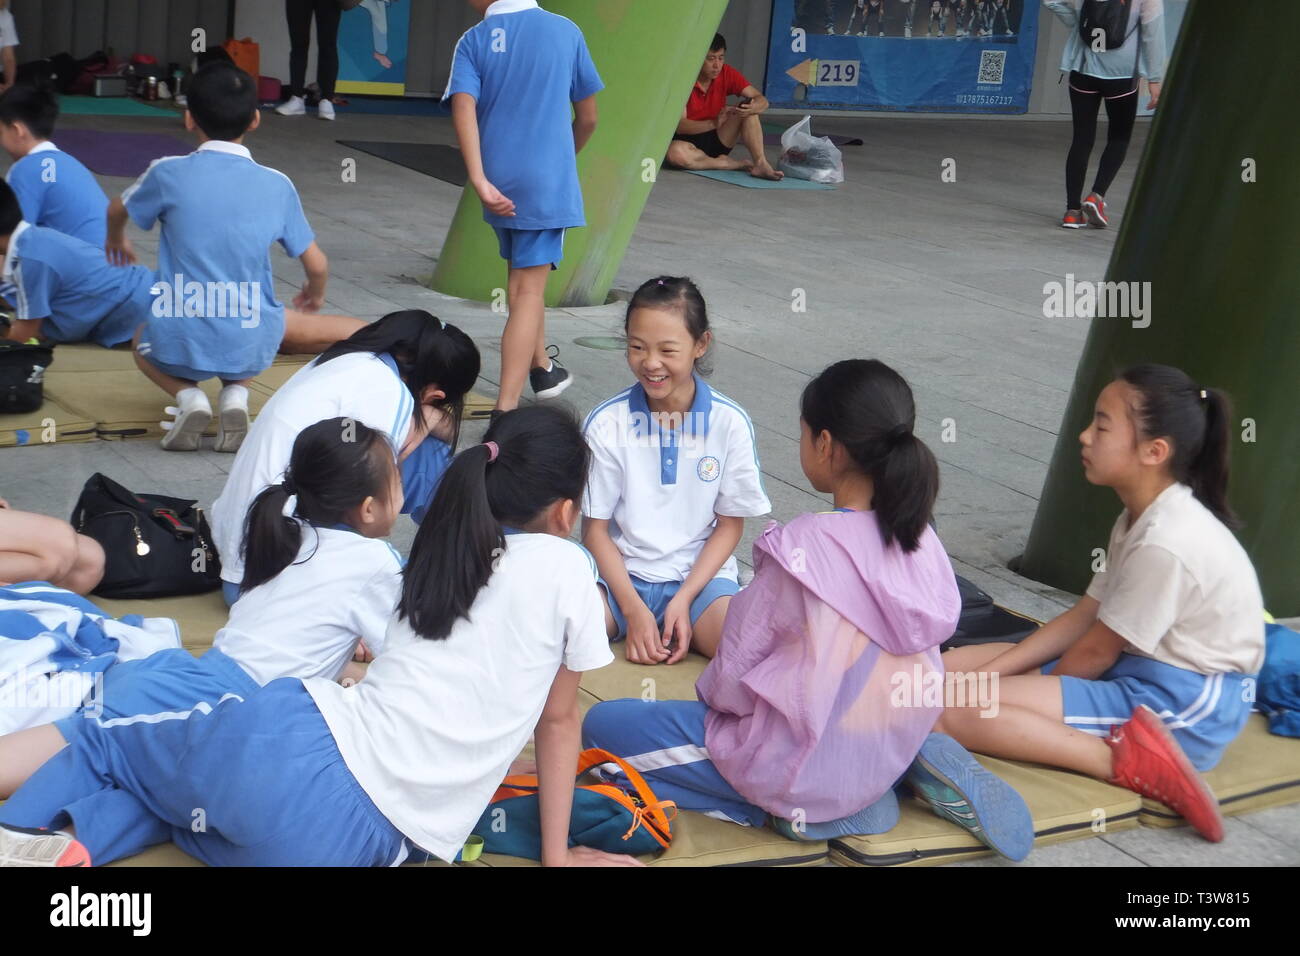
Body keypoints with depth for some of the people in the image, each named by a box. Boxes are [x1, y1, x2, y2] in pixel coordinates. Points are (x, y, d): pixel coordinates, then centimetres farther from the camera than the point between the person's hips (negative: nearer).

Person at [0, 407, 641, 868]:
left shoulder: (443, 552, 17)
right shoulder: (566, 567, 2)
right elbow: (559, 721, 10)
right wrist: (557, 855, 19)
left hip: (289, 744, 3)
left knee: (103, 748, 27)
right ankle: (65, 847, -8)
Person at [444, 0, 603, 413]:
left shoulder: (474, 40, -1)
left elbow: (463, 107, -17)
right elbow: (588, 118, 7)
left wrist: (480, 182, -22)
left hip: (499, 181, 2)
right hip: (548, 179, -2)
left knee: (522, 276, 23)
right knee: (529, 289, -4)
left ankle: (542, 367, 42)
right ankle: (505, 409, -13)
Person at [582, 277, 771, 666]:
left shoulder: (730, 423, -7)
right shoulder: (606, 423, -7)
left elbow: (730, 524, 2)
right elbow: (595, 528, -2)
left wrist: (684, 599, -10)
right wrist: (633, 609, -13)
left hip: (700, 575, 0)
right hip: (622, 574, 0)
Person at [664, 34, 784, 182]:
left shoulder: (727, 74, -5)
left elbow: (762, 100, -8)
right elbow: (679, 125, -20)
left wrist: (753, 107, -34)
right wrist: (714, 122, -36)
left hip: (717, 139, 4)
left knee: (748, 110, -17)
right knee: (675, 152, -39)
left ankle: (761, 164, -30)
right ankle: (738, 164, -24)